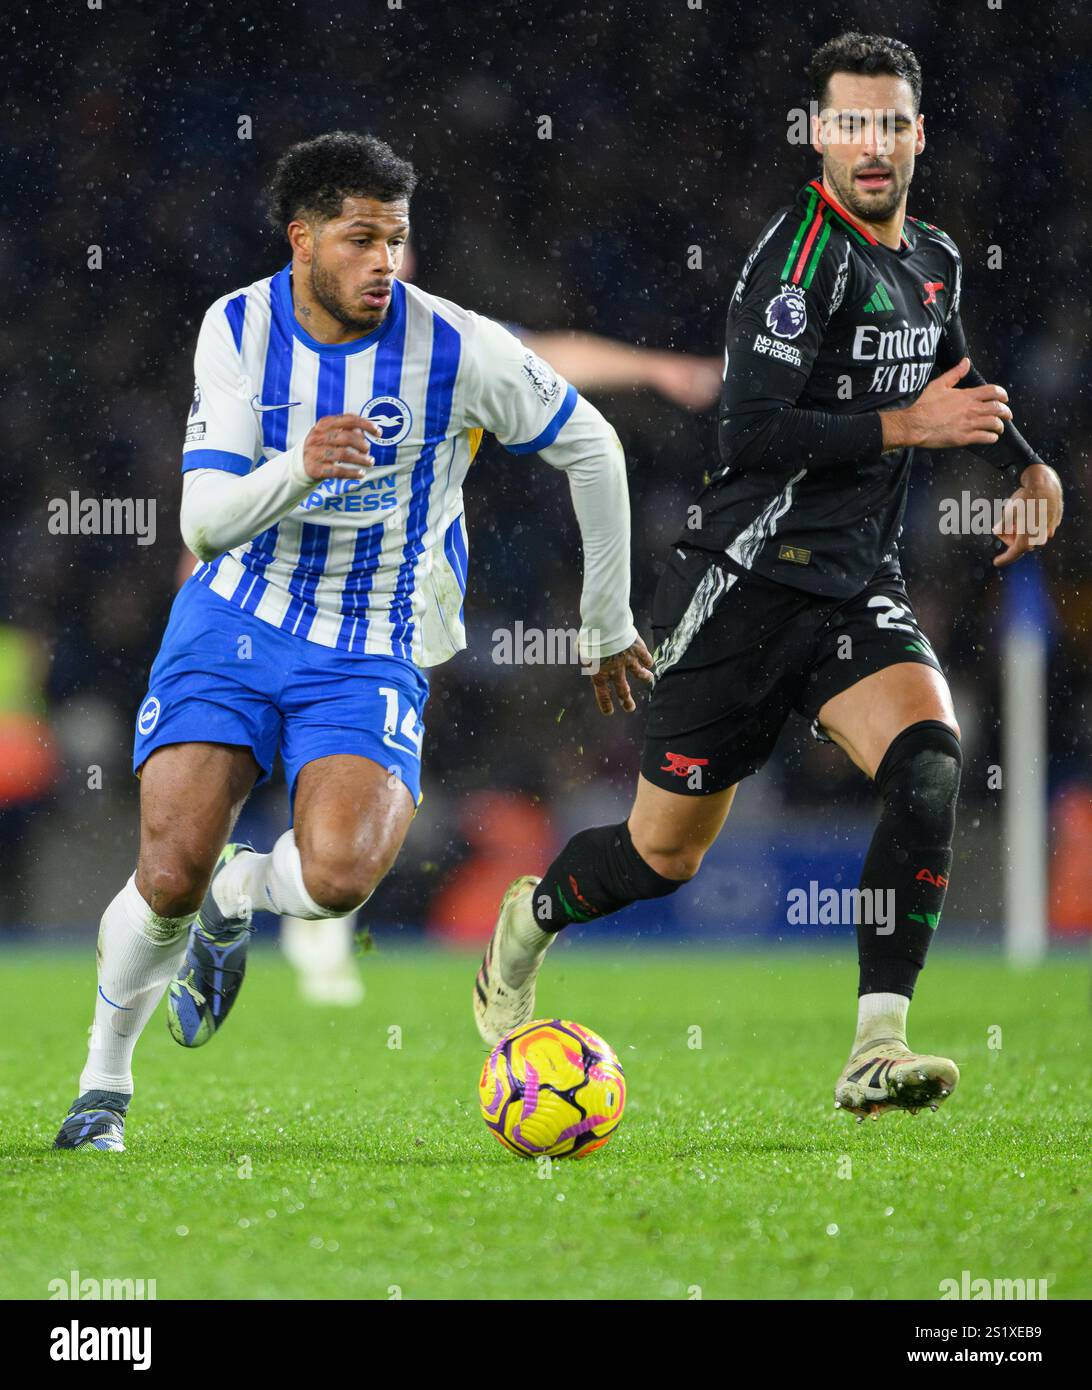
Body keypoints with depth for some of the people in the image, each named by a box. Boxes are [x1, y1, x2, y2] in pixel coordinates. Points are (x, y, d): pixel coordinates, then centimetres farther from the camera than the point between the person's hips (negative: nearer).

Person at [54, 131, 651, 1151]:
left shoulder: (456, 349, -12)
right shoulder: (238, 328, -5)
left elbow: (591, 448, 2)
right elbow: (204, 517, -10)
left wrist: (608, 625, 10)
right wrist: (296, 472, -32)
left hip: (370, 654, -1)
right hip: (234, 621, 1)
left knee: (339, 876, -27)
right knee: (171, 874, -14)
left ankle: (237, 895, 11)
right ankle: (103, 1084, 13)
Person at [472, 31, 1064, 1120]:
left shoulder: (934, 259, 11)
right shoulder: (805, 249, -15)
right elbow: (752, 431, -23)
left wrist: (1028, 465, 17)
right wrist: (905, 426, -23)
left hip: (858, 588, 6)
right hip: (749, 578, -6)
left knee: (928, 761, -24)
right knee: (666, 852, 4)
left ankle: (876, 1052, -25)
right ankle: (526, 922, 39)